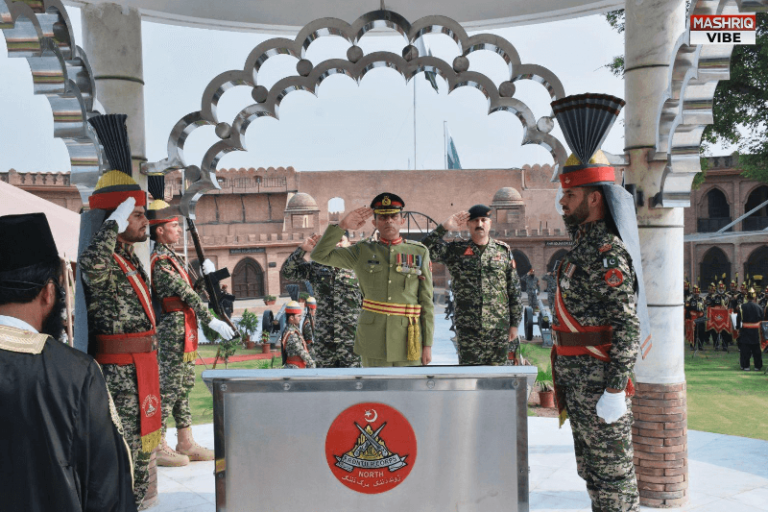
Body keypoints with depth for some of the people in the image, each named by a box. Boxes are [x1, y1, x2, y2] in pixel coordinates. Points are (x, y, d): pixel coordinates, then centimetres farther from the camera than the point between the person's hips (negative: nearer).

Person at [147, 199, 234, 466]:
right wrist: (212, 321, -22)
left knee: (184, 385, 13)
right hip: (174, 330, -10)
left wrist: (205, 277, -1)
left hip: (185, 331, 10)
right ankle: (157, 447, 6)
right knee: (169, 386, -4)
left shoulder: (172, 257, 16)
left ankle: (186, 443, 20)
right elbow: (185, 294, -21)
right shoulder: (160, 261, -15)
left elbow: (189, 290, 17)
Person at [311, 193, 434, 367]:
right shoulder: (362, 251, 7)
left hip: (408, 341, 0)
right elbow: (320, 255, 1)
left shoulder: (419, 253, 5)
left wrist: (427, 344, 1)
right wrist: (342, 226, -7)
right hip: (373, 342, 0)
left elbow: (427, 302, 4)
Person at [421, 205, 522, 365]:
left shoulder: (503, 250, 7)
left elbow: (514, 290, 8)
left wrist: (514, 324, 6)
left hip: (499, 329, 1)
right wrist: (445, 227, -14)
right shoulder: (455, 250, 3)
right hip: (468, 331, -1)